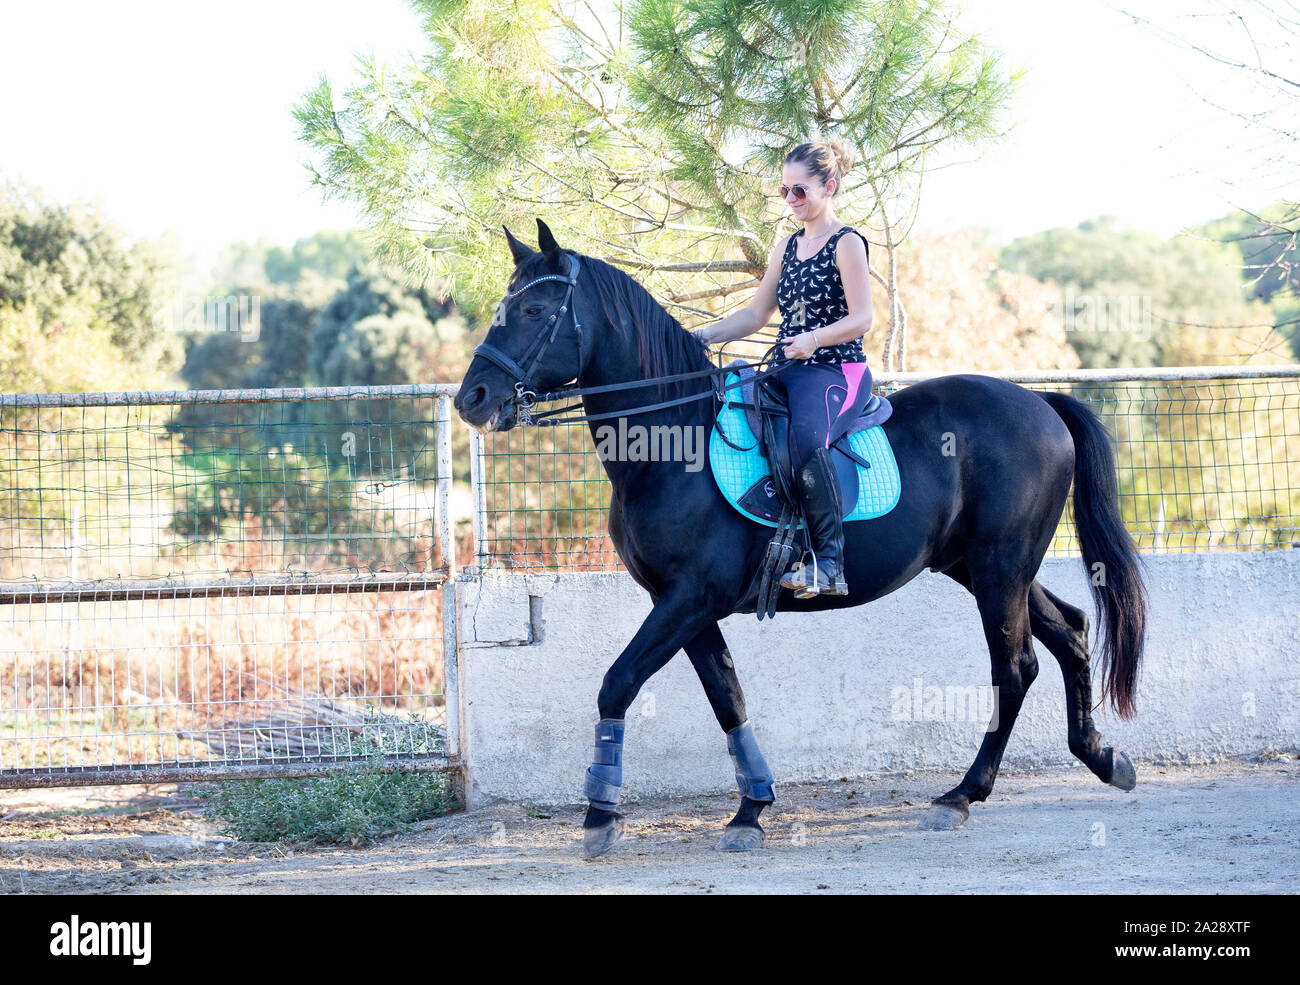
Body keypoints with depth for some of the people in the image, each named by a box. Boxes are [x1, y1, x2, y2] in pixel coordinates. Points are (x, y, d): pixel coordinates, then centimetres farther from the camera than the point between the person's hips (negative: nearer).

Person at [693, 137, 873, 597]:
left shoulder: (847, 244, -3)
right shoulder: (786, 248, 19)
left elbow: (861, 319, -11)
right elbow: (755, 314, 20)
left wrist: (815, 339, -27)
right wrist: (702, 337, 7)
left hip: (836, 372, -8)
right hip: (786, 372, 8)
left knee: (807, 438, -38)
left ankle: (828, 560, -35)